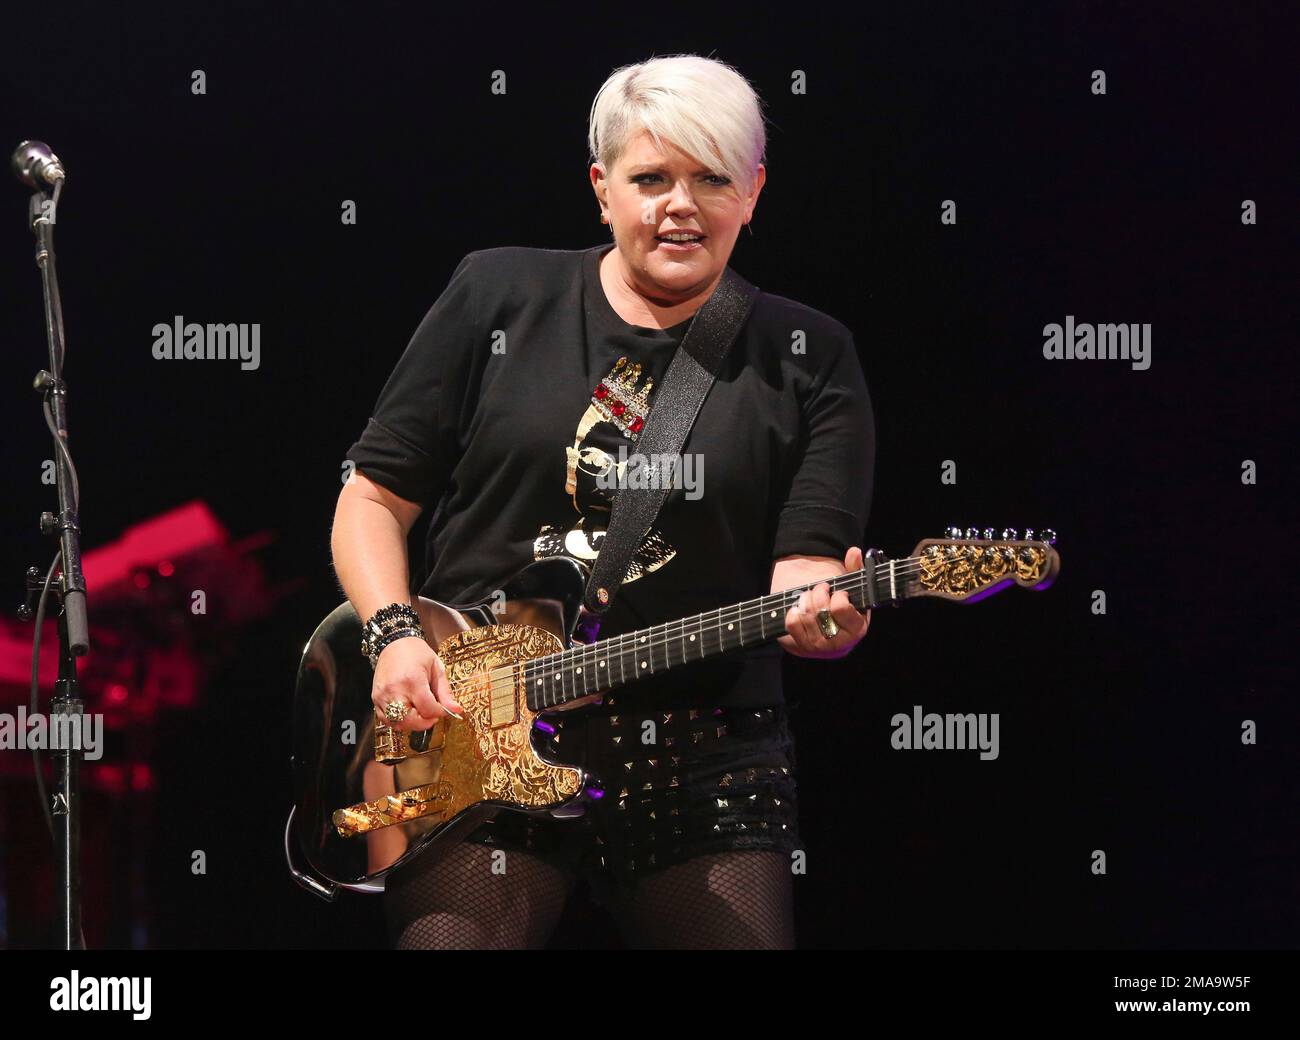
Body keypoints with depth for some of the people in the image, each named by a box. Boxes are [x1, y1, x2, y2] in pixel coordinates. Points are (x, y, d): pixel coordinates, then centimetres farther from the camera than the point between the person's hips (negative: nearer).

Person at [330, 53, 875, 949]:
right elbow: (376, 497, 9)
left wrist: (823, 615, -27)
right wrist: (396, 638, -8)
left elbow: (808, 566, -4)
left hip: (700, 765, 1)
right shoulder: (499, 297, 7)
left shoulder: (809, 360, 6)